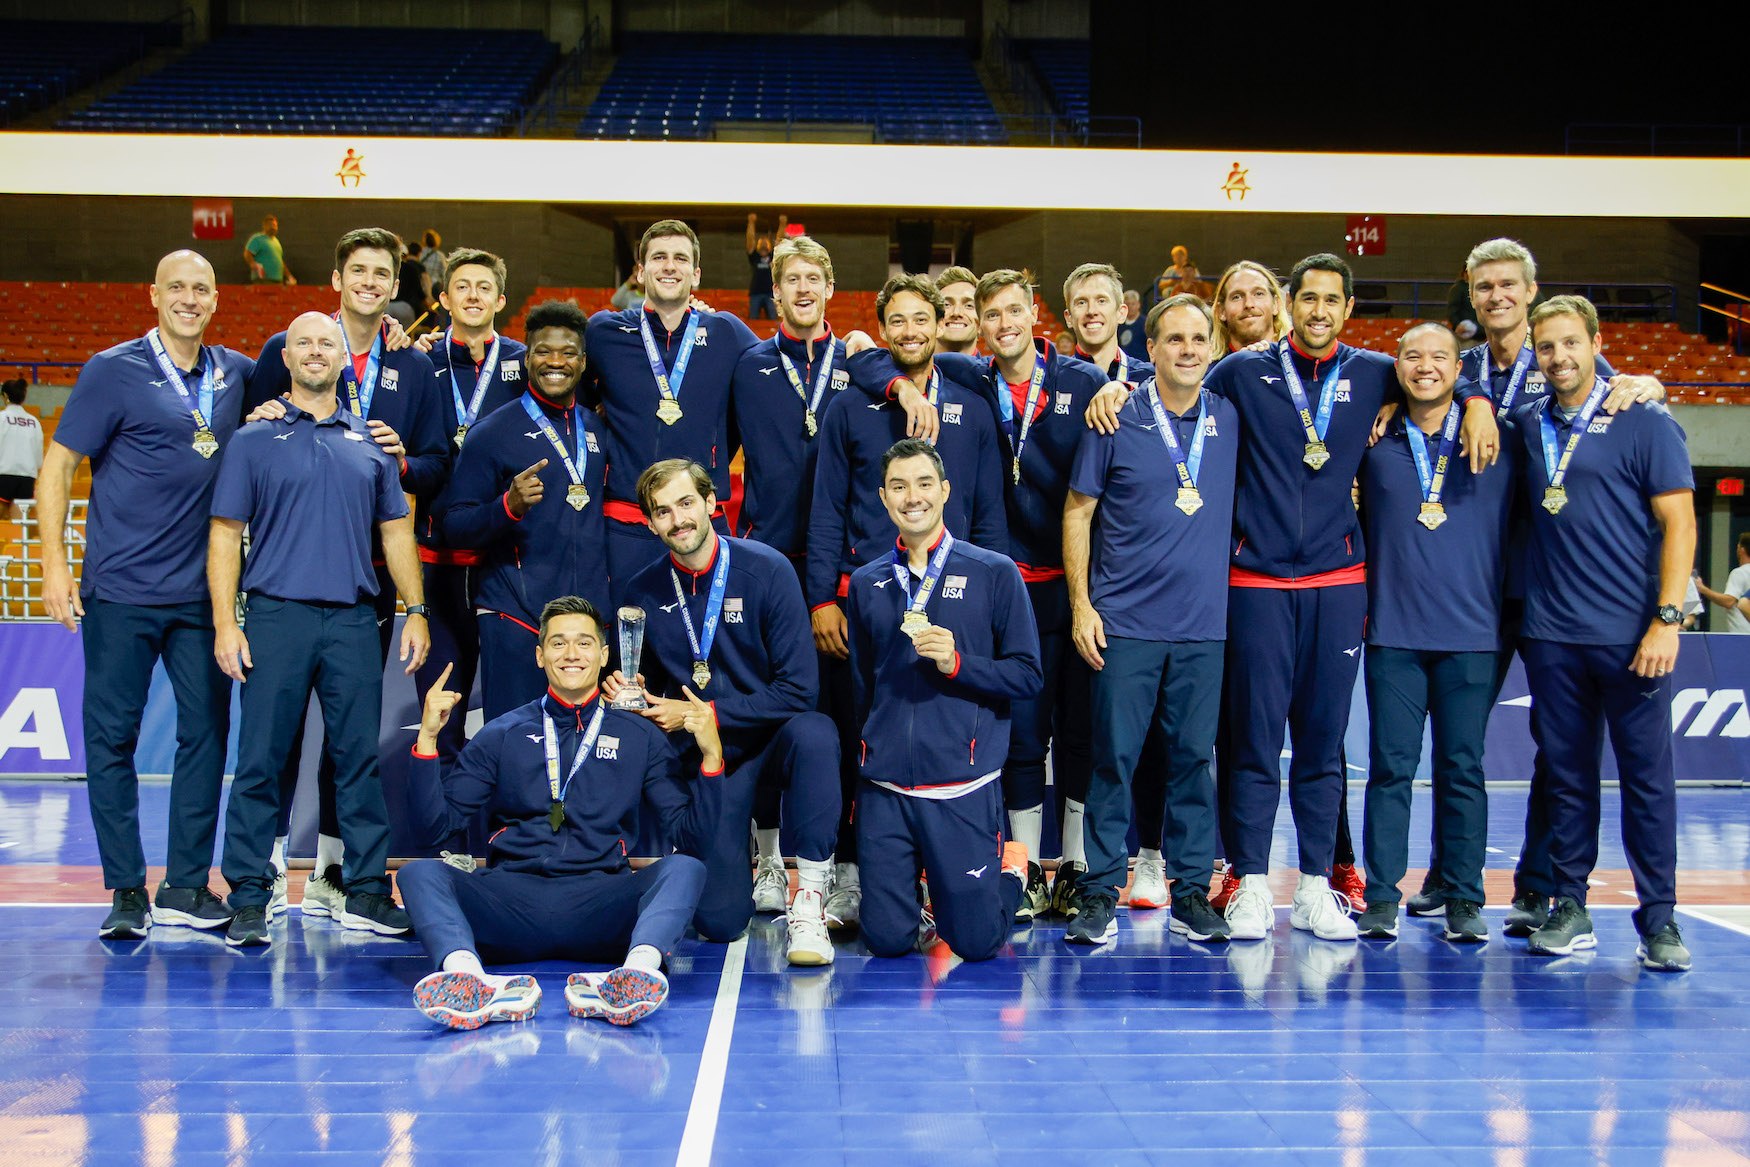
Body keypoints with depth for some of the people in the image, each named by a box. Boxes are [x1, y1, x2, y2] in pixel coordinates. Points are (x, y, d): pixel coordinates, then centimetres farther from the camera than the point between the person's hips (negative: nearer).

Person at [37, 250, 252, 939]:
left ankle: (186, 887, 15)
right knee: (112, 738, 0)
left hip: (202, 592, 4)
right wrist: (54, 565, -9)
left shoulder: (237, 374, 9)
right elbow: (58, 465, -2)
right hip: (122, 591, -4)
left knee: (206, 732, 5)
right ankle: (126, 892, 10)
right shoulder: (114, 370, -2)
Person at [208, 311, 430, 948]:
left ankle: (366, 890, 11)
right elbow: (225, 535, 3)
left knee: (361, 757, 4)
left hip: (353, 620, 2)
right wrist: (225, 623, -6)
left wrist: (416, 611, 8)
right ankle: (249, 897, 5)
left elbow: (396, 532, 16)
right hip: (276, 614, -2)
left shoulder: (371, 443, 15)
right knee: (261, 759, -2)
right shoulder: (254, 440, 6)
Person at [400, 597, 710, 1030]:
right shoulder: (503, 735, 18)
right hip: (509, 902, 1)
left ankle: (636, 973, -56)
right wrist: (427, 738, 1)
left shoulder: (639, 737, 18)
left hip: (602, 915, 0)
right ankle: (469, 979, -53)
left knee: (685, 868, -27)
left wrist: (710, 756, -4)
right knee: (419, 873, -24)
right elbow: (435, 826, 12)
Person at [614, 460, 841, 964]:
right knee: (719, 923, -9)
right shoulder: (641, 594, -2)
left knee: (814, 733, -40)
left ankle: (808, 901, -26)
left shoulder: (767, 571, -12)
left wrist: (706, 714, -15)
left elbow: (798, 689, -15)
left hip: (775, 738, -2)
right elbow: (649, 687, 13)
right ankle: (741, 862, 30)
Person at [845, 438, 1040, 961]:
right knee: (887, 938, -1)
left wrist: (957, 663, -17)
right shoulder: (866, 584, 11)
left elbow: (1027, 676, -1)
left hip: (963, 787, -3)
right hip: (884, 787, 3)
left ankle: (1011, 868, 28)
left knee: (976, 942, -3)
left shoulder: (994, 573, 0)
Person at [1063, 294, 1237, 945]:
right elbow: (1078, 512, 2)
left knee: (1192, 757, 6)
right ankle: (1101, 893, 8)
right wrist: (1080, 603, -3)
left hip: (1203, 623, 3)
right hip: (1125, 621, -2)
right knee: (1115, 757, -1)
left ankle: (1191, 891, 16)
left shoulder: (1230, 421, 8)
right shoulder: (1118, 421, -1)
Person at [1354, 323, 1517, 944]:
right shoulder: (1374, 440, 7)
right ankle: (1381, 897, 6)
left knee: (1463, 768, 4)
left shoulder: (1498, 438, 6)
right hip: (1392, 630, 0)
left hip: (1471, 632, 0)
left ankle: (1464, 899, 11)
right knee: (1390, 766, 1)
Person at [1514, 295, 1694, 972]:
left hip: (1631, 634, -3)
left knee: (1646, 776, 1)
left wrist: (1667, 619, -12)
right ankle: (1569, 909, 16)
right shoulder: (1527, 426, 10)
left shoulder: (1646, 424, -1)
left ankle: (1659, 920, 9)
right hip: (1551, 635, 4)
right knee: (1566, 775, 8)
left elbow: (1678, 522, -5)